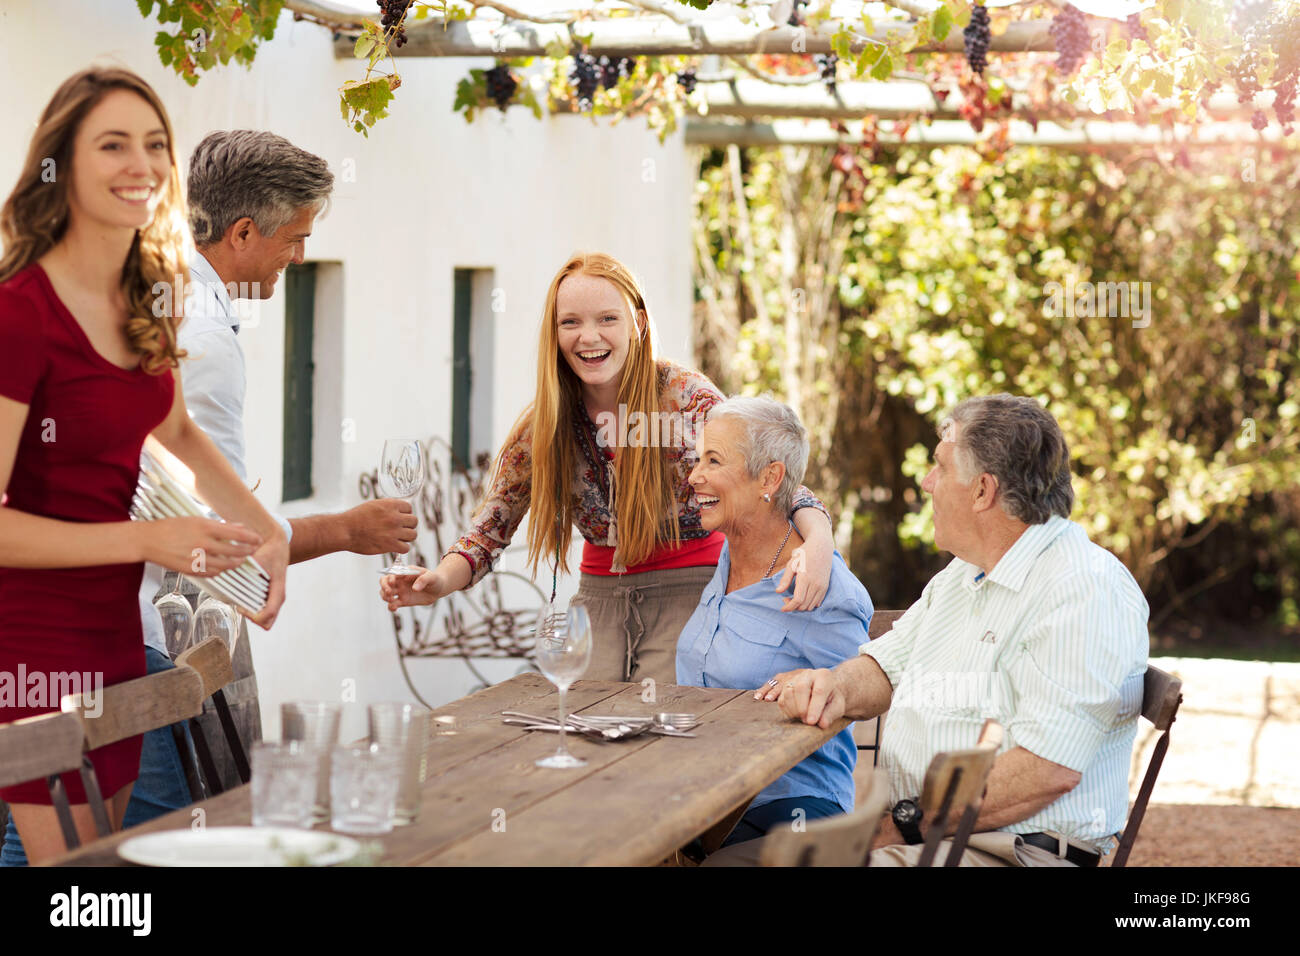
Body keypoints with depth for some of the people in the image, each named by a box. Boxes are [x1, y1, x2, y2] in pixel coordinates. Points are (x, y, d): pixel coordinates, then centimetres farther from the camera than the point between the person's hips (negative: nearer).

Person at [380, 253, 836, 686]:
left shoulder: (685, 397, -13)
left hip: (687, 593, -3)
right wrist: (441, 582, -24)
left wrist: (817, 540, -38)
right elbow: (490, 529, -2)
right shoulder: (543, 424, -3)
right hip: (599, 595, 3)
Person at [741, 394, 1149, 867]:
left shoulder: (1087, 590, -14)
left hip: (1016, 851, -9)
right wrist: (837, 684, -2)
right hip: (902, 832, 9)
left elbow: (1049, 769, -23)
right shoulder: (962, 575, 19)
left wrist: (908, 824, -19)